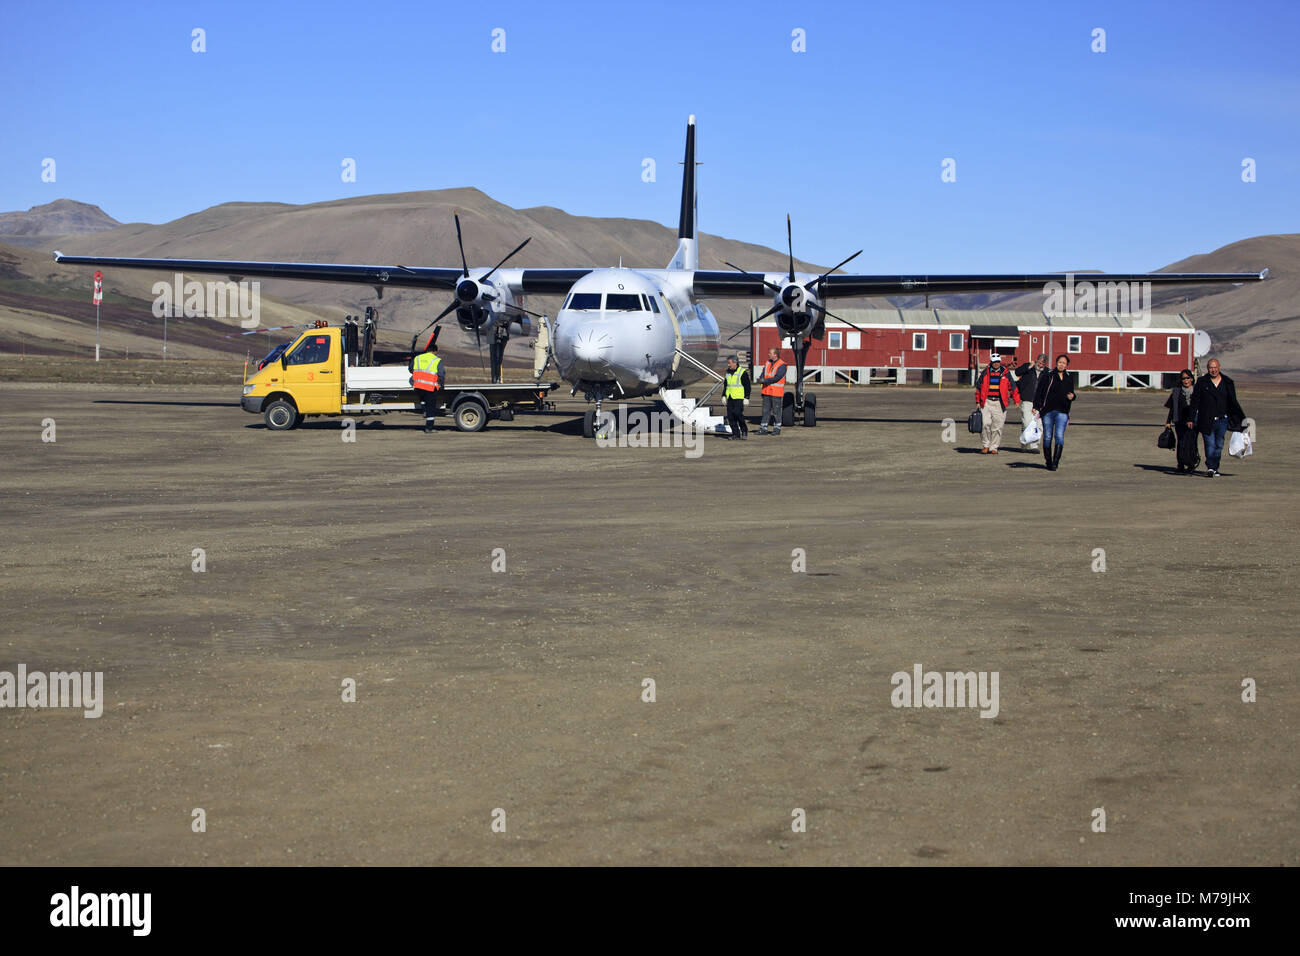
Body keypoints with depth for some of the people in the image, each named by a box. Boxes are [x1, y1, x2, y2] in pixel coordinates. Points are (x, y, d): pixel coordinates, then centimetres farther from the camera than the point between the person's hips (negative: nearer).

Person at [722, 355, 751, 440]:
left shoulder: (743, 372, -6)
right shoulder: (728, 373, 15)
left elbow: (747, 386, -5)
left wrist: (746, 397, -10)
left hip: (739, 398, -7)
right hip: (730, 398, 7)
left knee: (738, 413, -16)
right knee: (730, 416, 1)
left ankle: (744, 431, 0)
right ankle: (735, 434, 8)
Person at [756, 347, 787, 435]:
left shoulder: (781, 365, -10)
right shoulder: (768, 363, 12)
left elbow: (777, 377, -19)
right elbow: (763, 374, 7)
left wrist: (765, 380, -21)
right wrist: (760, 379, -16)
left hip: (777, 392, -6)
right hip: (767, 391, 6)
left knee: (776, 411, 1)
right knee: (765, 410, 6)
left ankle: (777, 428, 10)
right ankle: (763, 428, 8)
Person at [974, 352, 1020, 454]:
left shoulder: (1005, 373, 8)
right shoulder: (986, 373, 10)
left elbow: (1012, 387, 12)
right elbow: (978, 387, 15)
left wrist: (1016, 401, 8)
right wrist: (978, 402, 13)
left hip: (1000, 403, 0)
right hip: (986, 402, 0)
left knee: (997, 426, -1)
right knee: (985, 424, -10)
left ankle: (993, 447, 8)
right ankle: (985, 446, 5)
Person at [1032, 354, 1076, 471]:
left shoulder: (1069, 378, 12)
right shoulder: (1048, 376, 1)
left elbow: (1071, 392, 25)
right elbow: (1039, 392, -1)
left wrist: (1072, 396, 2)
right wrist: (1036, 406, -10)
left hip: (1062, 412, 1)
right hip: (1048, 411, -1)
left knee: (1059, 436, -13)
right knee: (1047, 437, 3)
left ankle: (1056, 461, -15)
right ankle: (1048, 462, 15)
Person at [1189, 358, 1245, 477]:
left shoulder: (1227, 383, 8)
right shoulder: (1202, 382, 2)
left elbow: (1233, 402, 14)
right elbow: (1195, 401, 3)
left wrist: (1242, 418, 9)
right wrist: (1191, 419, -2)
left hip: (1222, 421, 2)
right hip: (1207, 421, -2)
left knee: (1219, 446, 5)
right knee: (1210, 444, -12)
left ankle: (1214, 468, 13)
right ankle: (1211, 467, -15)